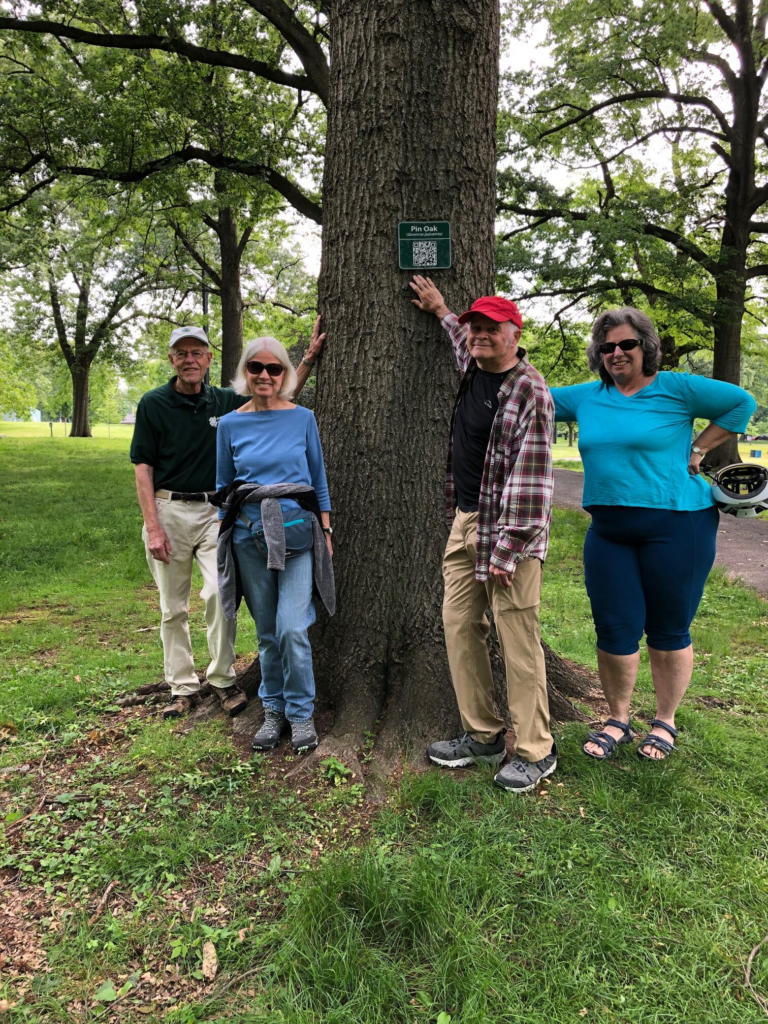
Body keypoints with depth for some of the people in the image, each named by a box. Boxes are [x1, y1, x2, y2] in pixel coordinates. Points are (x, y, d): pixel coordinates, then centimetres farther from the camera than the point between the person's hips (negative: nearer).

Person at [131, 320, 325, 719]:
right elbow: (143, 468, -4)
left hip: (214, 511, 1)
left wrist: (309, 358, 2)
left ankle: (223, 679, 0)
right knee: (173, 608, 6)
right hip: (168, 510, -1)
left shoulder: (225, 402, 4)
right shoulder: (154, 404, -2)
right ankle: (183, 687, 19)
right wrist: (152, 527, -11)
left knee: (220, 591, -16)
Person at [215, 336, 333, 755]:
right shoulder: (230, 424, 4)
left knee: (292, 629, -10)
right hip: (249, 535, 2)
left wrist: (326, 531, 4)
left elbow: (319, 479, 7)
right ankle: (273, 710, 26)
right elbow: (224, 486, 12)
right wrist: (222, 540, 12)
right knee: (267, 632, 10)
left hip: (296, 532, -2)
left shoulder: (302, 418, 1)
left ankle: (301, 713, 9)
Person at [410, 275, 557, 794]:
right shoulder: (472, 368, 11)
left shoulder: (530, 392, -13)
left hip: (509, 528, -8)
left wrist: (506, 551, -21)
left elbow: (531, 480, -18)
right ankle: (482, 735, 20)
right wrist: (442, 311, 37)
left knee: (518, 639, -4)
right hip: (465, 519, 8)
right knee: (459, 626, 8)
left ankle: (536, 751, 10)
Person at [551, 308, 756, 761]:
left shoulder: (676, 388, -2)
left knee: (668, 632, 7)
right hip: (609, 531, 4)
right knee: (615, 631, 5)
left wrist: (698, 450, -3)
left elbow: (742, 403, 0)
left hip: (675, 526, -4)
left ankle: (665, 723, 26)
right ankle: (618, 721, 25)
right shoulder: (587, 397, 11)